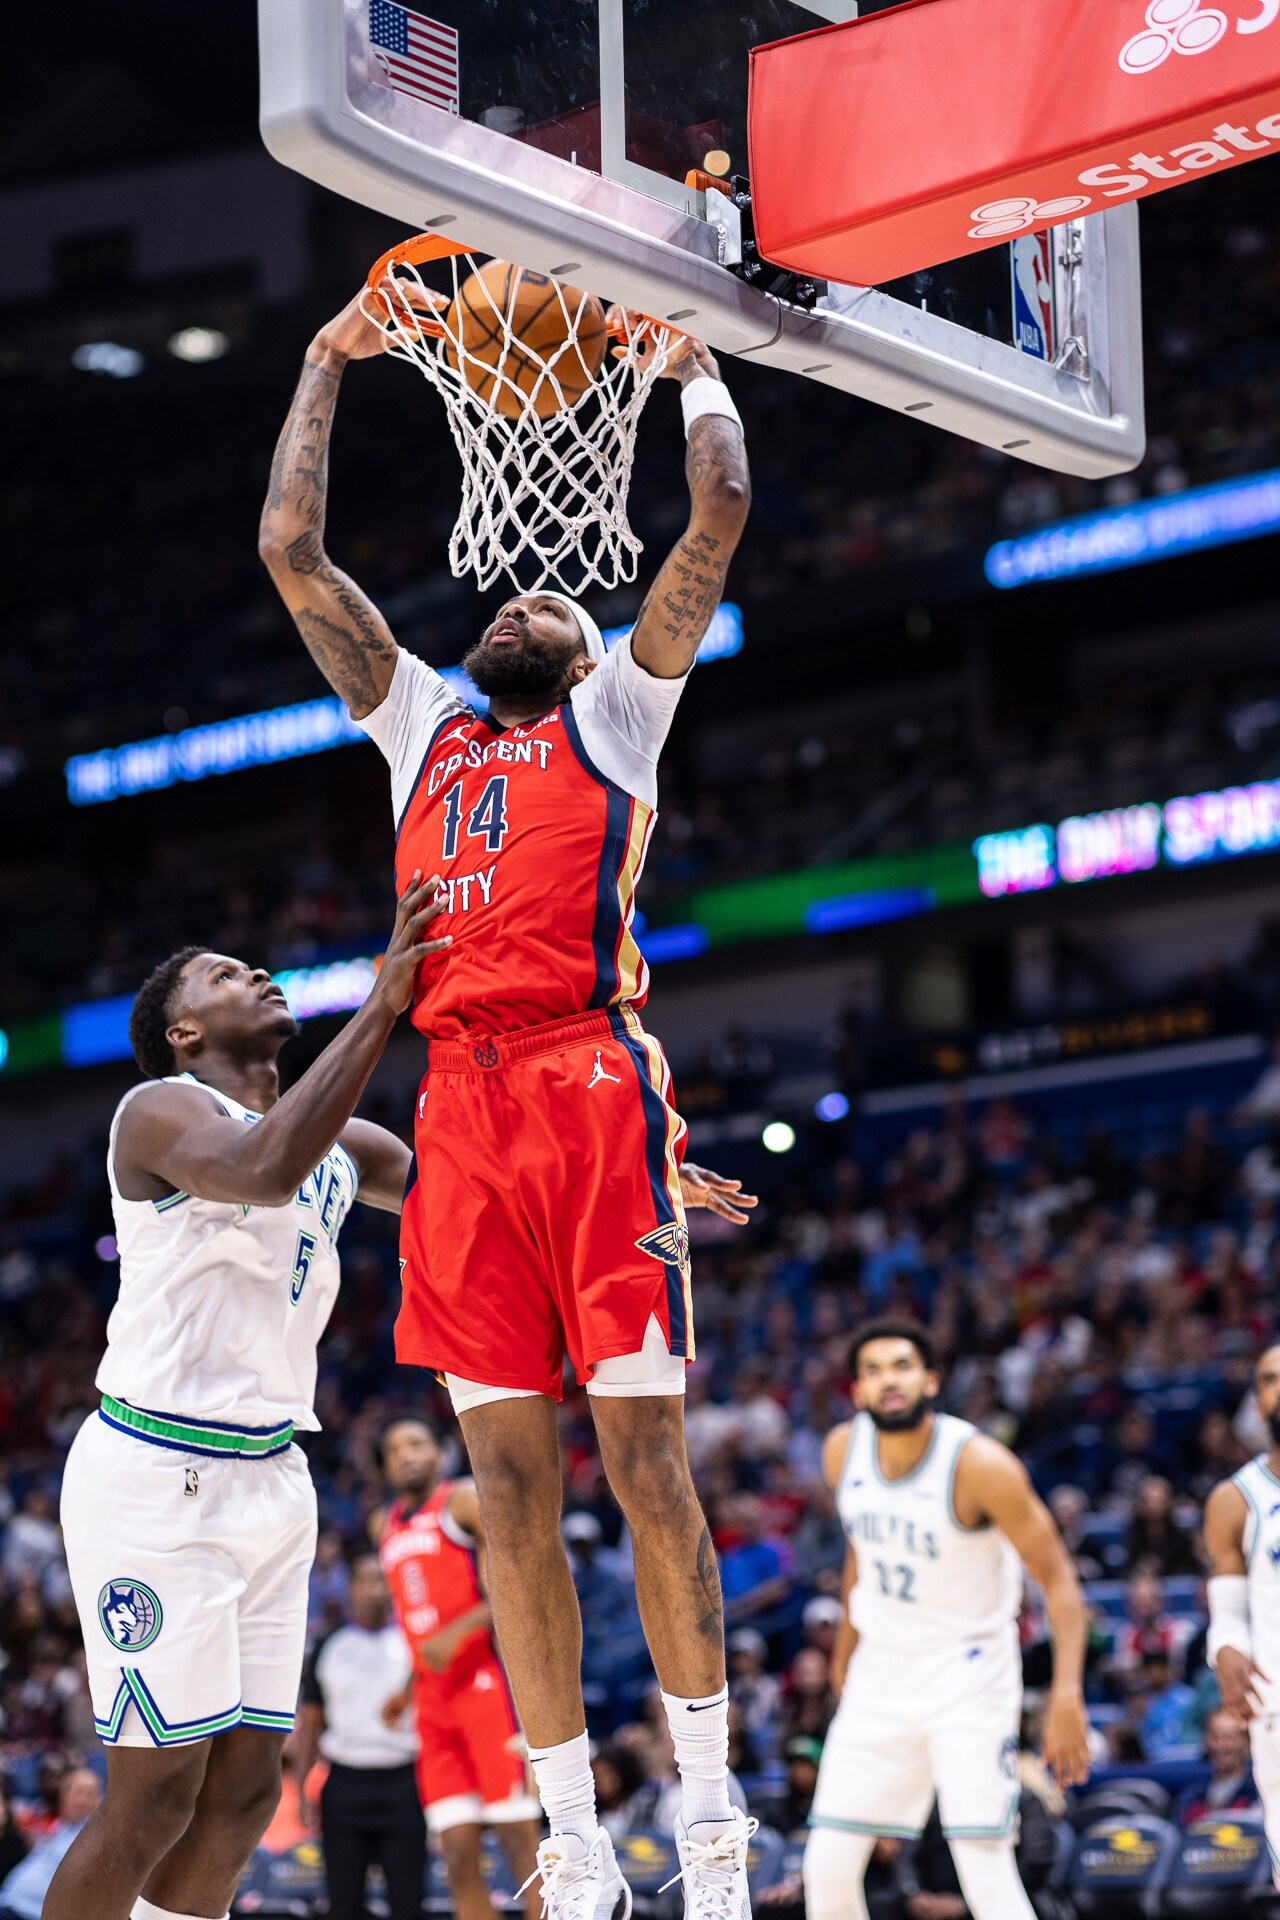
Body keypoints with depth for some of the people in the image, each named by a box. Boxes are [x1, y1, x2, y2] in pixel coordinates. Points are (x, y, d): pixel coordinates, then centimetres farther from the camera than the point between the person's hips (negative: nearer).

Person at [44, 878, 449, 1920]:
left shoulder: (339, 1143, 15)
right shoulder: (161, 1111, -9)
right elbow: (262, 1170, -31)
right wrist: (381, 1007, -31)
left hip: (270, 1481, 8)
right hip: (156, 1474, -8)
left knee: (243, 1794, 4)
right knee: (154, 1801, -8)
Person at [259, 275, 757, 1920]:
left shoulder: (612, 710, 17)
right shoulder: (418, 720, 28)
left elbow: (719, 515, 10)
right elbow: (289, 550, 27)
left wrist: (693, 362, 23)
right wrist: (327, 364, 32)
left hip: (590, 1084, -4)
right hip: (458, 1096, 4)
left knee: (641, 1452, -6)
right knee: (507, 1478, 1)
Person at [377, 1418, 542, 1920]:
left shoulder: (466, 1500, -1)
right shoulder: (389, 1525, 21)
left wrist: (460, 1631, -21)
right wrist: (408, 1689, 22)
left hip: (486, 1678, -7)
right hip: (434, 1698, 7)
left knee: (518, 1836, -10)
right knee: (457, 1853, 0)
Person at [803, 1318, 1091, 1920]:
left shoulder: (979, 1464, -21)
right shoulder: (843, 1451, -4)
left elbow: (1056, 1577, -18)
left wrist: (1067, 1694, -28)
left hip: (968, 1671, -5)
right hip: (882, 1668, 5)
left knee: (985, 1871, -16)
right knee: (828, 1866, 1)